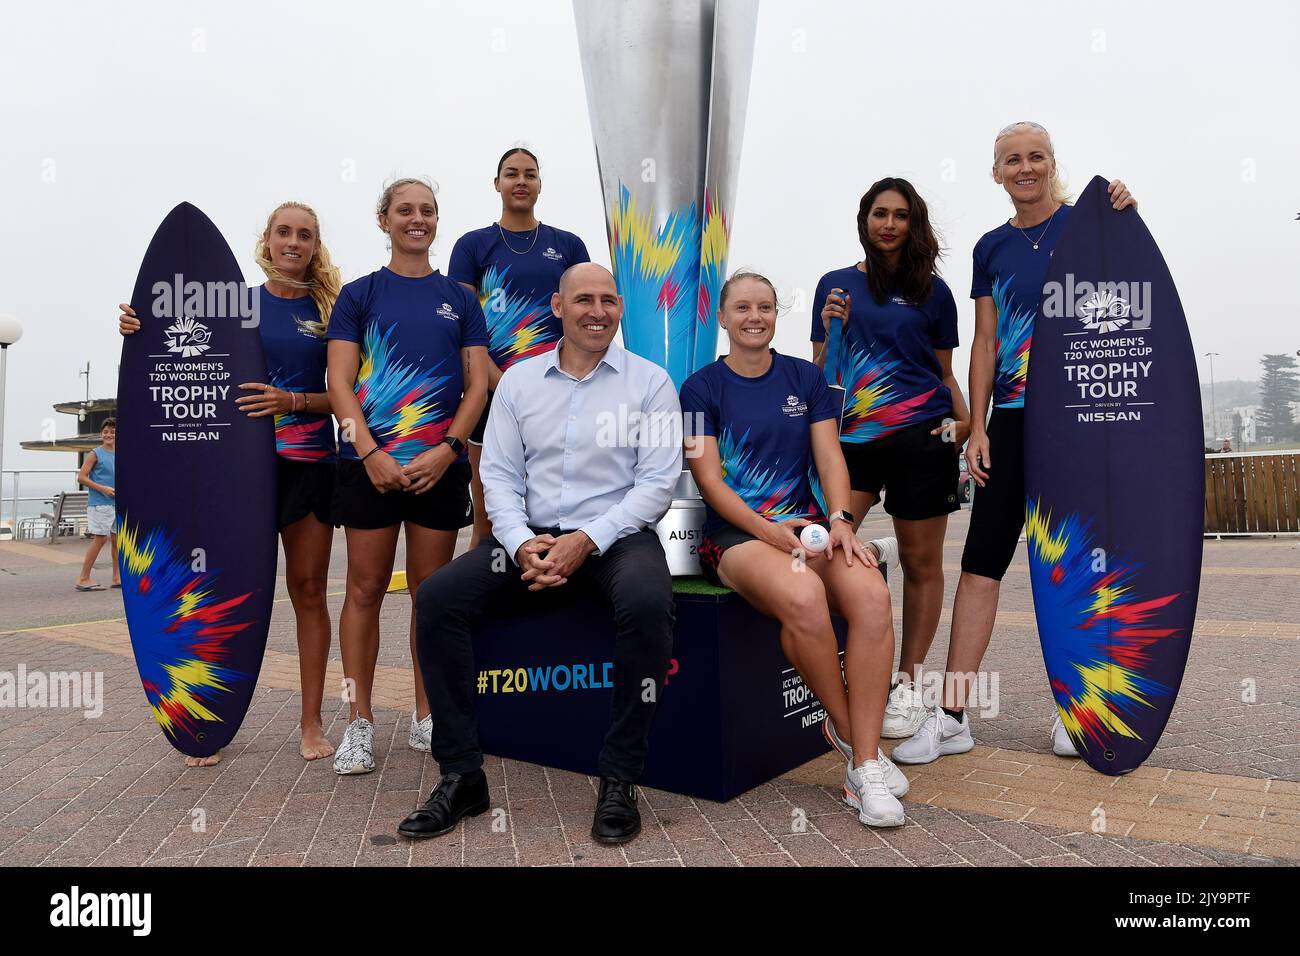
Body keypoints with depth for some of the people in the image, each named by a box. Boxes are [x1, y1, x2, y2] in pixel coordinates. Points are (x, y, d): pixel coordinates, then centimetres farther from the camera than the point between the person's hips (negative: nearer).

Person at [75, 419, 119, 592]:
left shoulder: (117, 454, 13)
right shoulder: (95, 454, -5)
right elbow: (81, 477, -10)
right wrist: (103, 489, -17)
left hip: (116, 503, 7)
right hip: (99, 504, -7)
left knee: (116, 539, 10)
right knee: (100, 539, -9)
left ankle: (117, 577, 19)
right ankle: (83, 579, -3)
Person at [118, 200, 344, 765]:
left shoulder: (328, 310, 6)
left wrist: (293, 402, -16)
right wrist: (141, 334, -4)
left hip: (310, 462, 0)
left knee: (309, 590, 4)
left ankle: (311, 722, 13)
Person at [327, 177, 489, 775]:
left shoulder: (459, 299, 12)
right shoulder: (359, 295, 8)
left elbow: (477, 385, 5)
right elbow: (340, 382, 0)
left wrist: (446, 450, -9)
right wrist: (371, 453, -14)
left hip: (439, 466, 1)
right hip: (371, 463, -1)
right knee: (365, 589, 3)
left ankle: (426, 718, 19)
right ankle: (359, 723, 13)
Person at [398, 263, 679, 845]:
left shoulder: (650, 382, 3)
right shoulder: (518, 381, 12)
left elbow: (658, 481, -5)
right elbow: (499, 475, 6)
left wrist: (587, 541, -17)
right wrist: (521, 544, -13)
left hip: (617, 536, -3)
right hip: (534, 535, 3)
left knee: (646, 602, -35)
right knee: (437, 597, -18)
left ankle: (619, 778, -18)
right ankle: (461, 775, -7)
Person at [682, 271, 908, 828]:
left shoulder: (806, 379, 15)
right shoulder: (702, 388, 5)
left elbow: (830, 459, 7)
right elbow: (710, 479, -3)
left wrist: (840, 521, -12)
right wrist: (767, 530, -17)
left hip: (808, 526, 4)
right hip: (735, 534, -3)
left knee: (872, 594, -29)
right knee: (803, 596, -36)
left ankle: (864, 766, -22)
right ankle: (847, 732, -10)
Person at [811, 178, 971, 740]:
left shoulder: (932, 291, 11)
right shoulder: (835, 285, 12)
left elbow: (945, 374, 15)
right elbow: (821, 372, 15)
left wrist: (964, 420, -2)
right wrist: (831, 329, -3)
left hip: (921, 439, 0)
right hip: (853, 438, 1)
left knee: (920, 561, 4)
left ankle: (908, 685, 17)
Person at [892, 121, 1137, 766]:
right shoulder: (992, 248, 12)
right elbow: (985, 342, 9)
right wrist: (977, 426, 1)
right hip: (1014, 416, 2)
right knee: (982, 559, -4)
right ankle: (952, 716, -1)